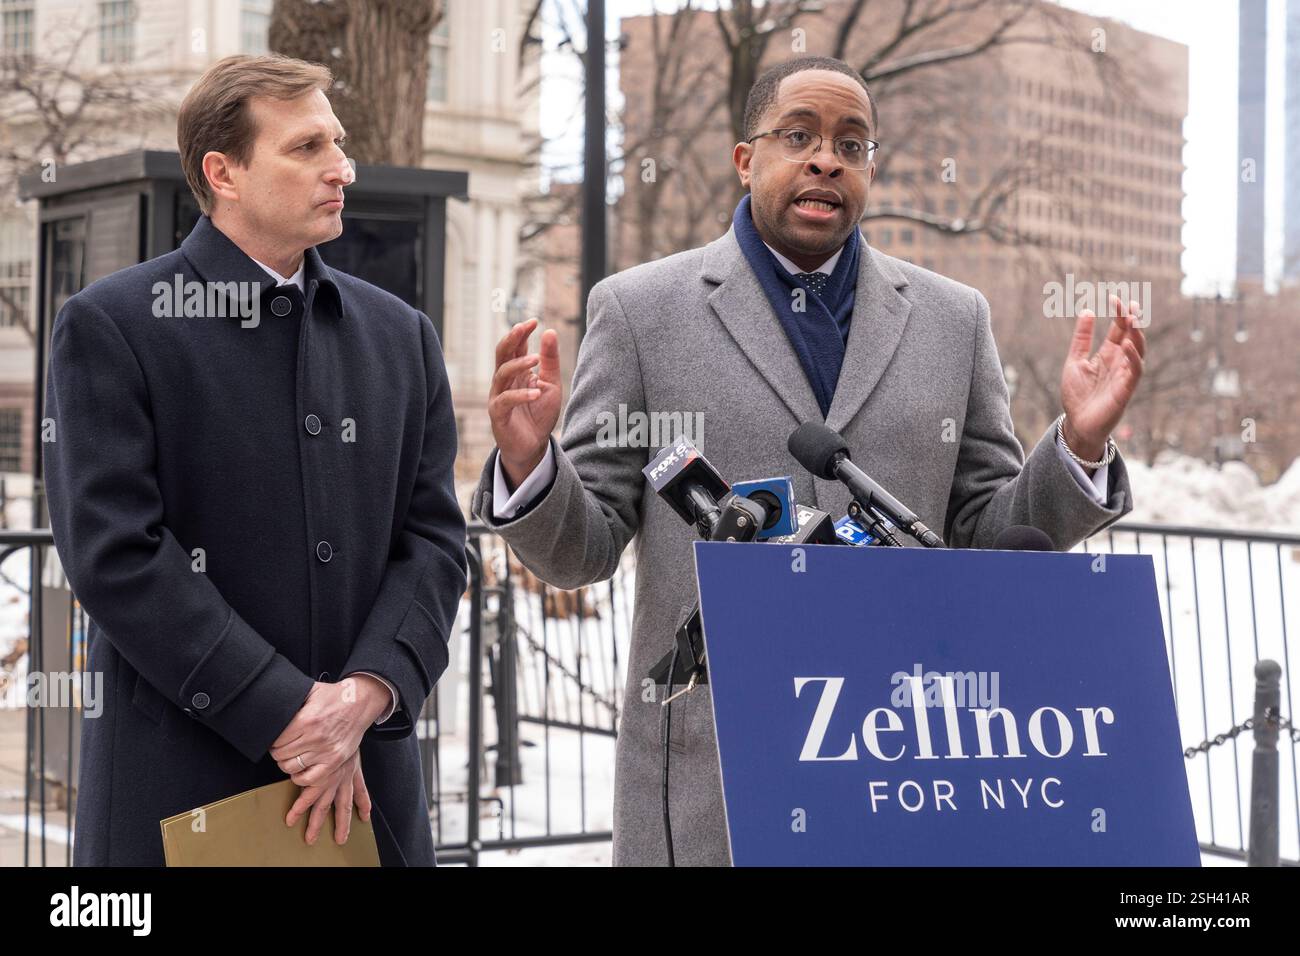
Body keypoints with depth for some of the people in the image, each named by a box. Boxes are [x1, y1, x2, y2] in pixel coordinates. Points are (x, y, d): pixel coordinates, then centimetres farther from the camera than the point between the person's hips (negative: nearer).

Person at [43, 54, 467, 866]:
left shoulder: (400, 335, 12)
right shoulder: (111, 327, -3)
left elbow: (435, 537, 7)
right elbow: (114, 552, -11)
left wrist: (366, 695, -10)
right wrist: (287, 714, -14)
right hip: (180, 788, -4)